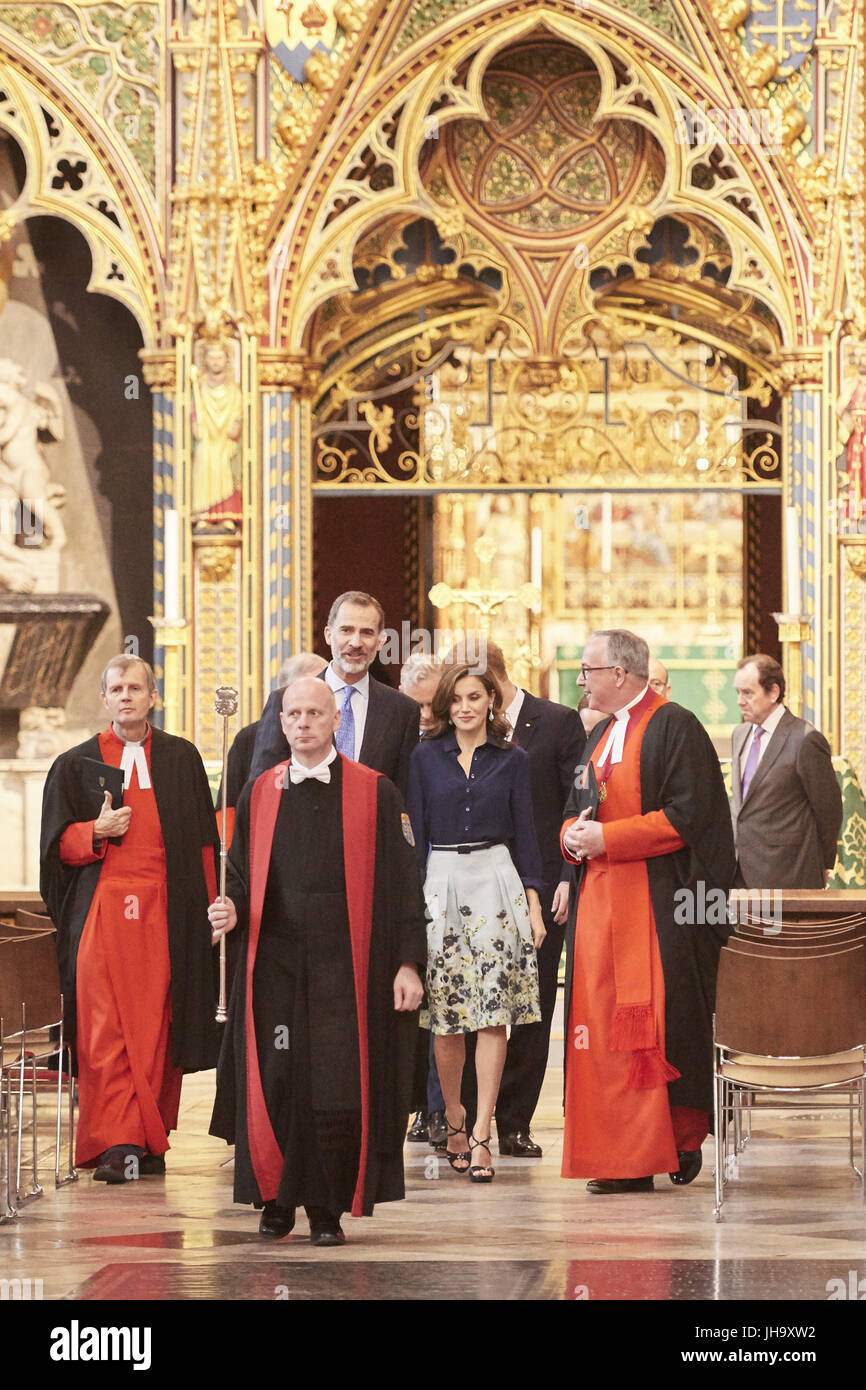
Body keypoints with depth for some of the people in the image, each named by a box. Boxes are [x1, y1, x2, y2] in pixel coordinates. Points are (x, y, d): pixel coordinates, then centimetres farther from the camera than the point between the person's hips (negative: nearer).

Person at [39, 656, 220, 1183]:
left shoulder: (182, 759, 12)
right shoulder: (76, 765, 10)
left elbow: (203, 841, 11)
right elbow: (57, 844, 9)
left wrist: (207, 909, 2)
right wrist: (96, 832, -11)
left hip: (167, 914, 1)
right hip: (100, 912, -1)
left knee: (157, 1030, 0)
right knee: (105, 1032, -10)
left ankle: (150, 1140, 9)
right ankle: (115, 1144, -13)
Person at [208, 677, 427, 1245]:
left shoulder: (375, 793, 2)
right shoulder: (259, 795, 10)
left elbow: (402, 884, 0)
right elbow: (243, 877, 16)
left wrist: (409, 963, -6)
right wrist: (233, 911, -7)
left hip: (345, 963, -2)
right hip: (275, 966, 2)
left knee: (339, 1091, -5)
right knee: (276, 1086, 0)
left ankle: (328, 1209, 6)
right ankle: (277, 1201, 15)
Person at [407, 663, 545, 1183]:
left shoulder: (513, 760, 7)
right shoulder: (426, 757, 8)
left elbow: (525, 833, 7)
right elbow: (416, 832, 8)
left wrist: (533, 903, 0)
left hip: (497, 886, -1)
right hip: (441, 884, 1)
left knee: (492, 1014, -8)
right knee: (445, 1015, 1)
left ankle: (480, 1136, -8)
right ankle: (454, 1119, 19)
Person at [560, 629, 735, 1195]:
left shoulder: (675, 728, -7)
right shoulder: (601, 736, 19)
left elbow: (687, 816, -15)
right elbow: (577, 810, 25)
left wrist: (606, 838, -16)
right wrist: (574, 835, 1)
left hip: (659, 903, -8)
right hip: (600, 900, 8)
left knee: (658, 1023, -8)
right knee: (603, 1023, 3)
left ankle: (679, 1142, -1)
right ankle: (618, 1155, 6)